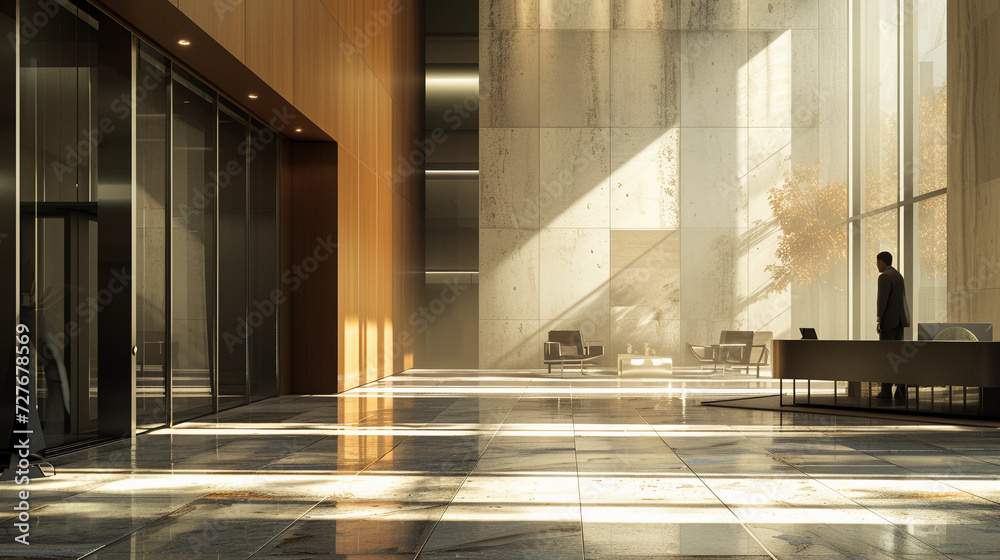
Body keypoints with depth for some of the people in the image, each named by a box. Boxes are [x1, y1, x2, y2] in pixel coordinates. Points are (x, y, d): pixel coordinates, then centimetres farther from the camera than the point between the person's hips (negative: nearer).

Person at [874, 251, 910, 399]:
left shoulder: (884, 277, -13)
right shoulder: (898, 275, 18)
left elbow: (882, 299, -20)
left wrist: (878, 321, -17)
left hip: (888, 320, -9)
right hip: (900, 320, 9)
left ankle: (886, 391, -4)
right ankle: (901, 389, 0)